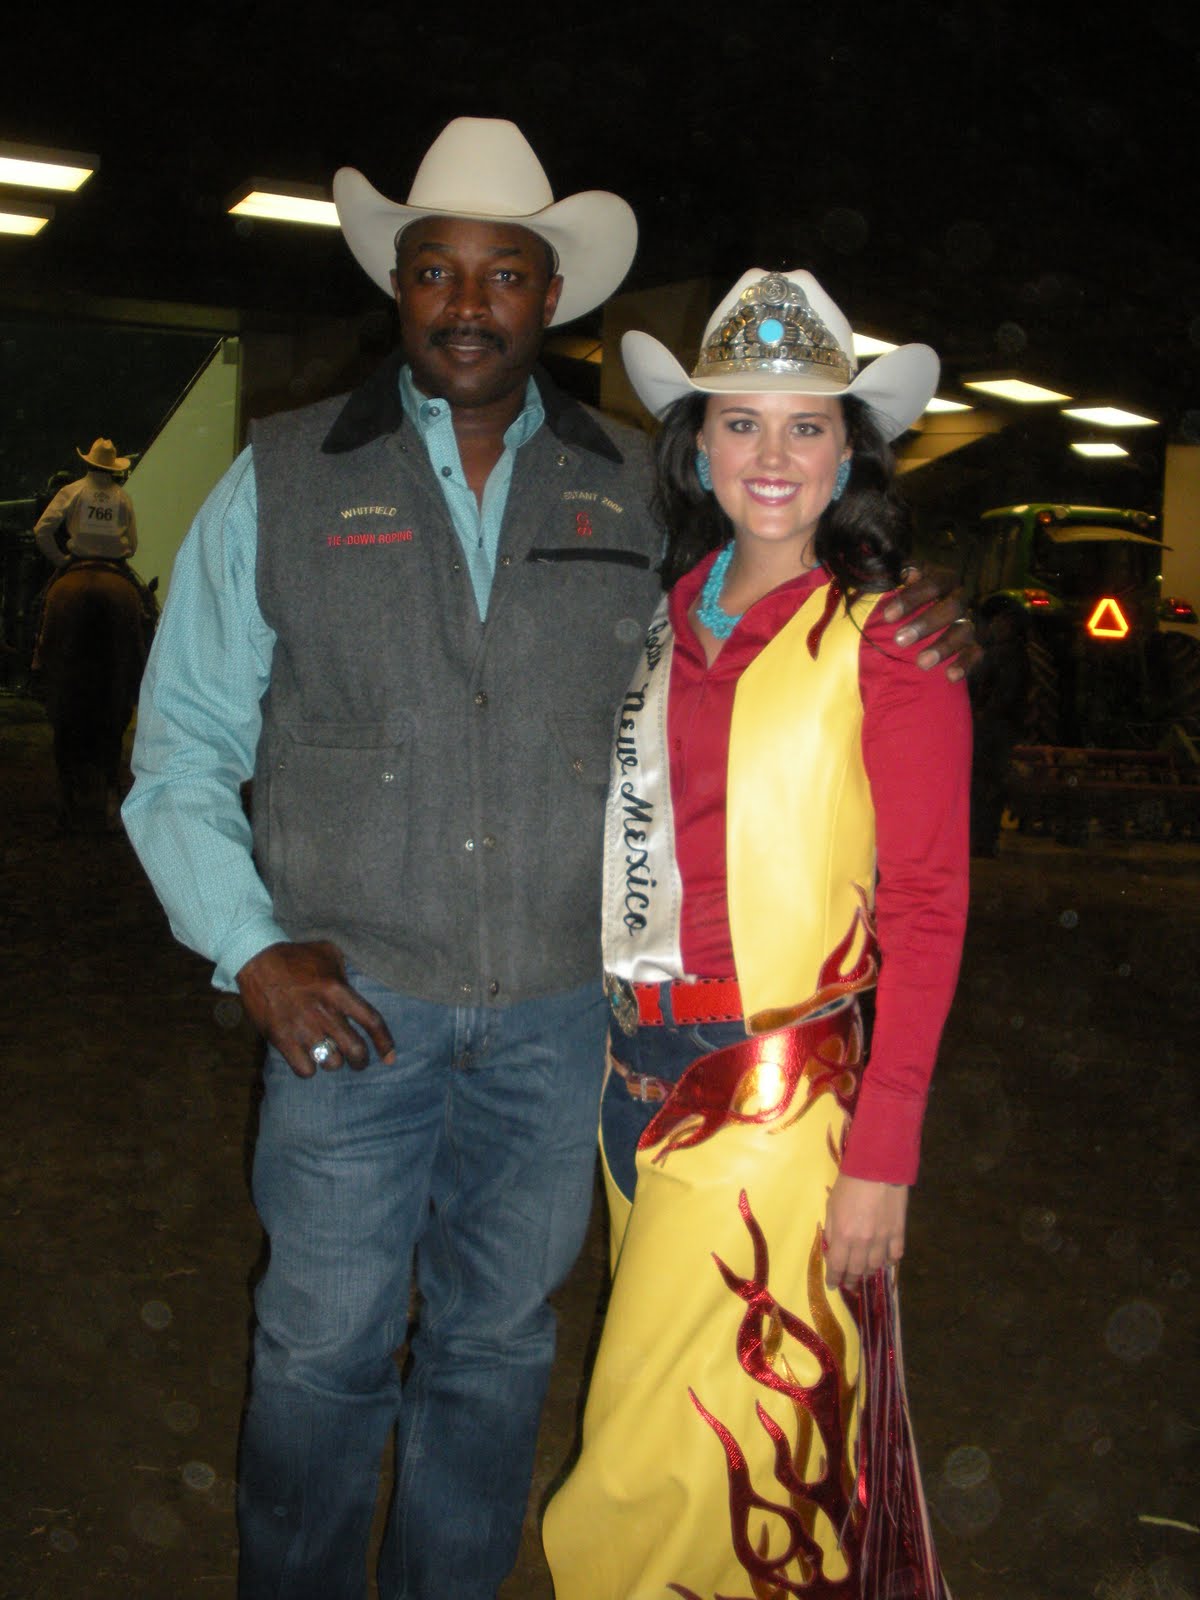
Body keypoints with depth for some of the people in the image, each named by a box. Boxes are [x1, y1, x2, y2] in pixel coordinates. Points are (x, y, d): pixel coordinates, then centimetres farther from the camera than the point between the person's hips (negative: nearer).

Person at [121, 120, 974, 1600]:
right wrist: (251, 947, -8)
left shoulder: (637, 493, 6)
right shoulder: (281, 482, 1)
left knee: (496, 1344, 16)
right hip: (350, 998, -1)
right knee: (324, 1349, 8)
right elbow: (179, 756, 3)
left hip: (560, 1007, 2)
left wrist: (898, 638, -4)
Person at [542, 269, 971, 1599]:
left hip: (778, 1086, -5)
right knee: (661, 1407, 19)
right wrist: (605, 1047, 4)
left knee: (673, 1447, 3)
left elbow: (927, 915, -9)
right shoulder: (670, 614, 8)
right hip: (635, 1065, 6)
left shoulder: (888, 644, -8)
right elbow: (626, 837, 11)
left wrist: (881, 1156, -13)